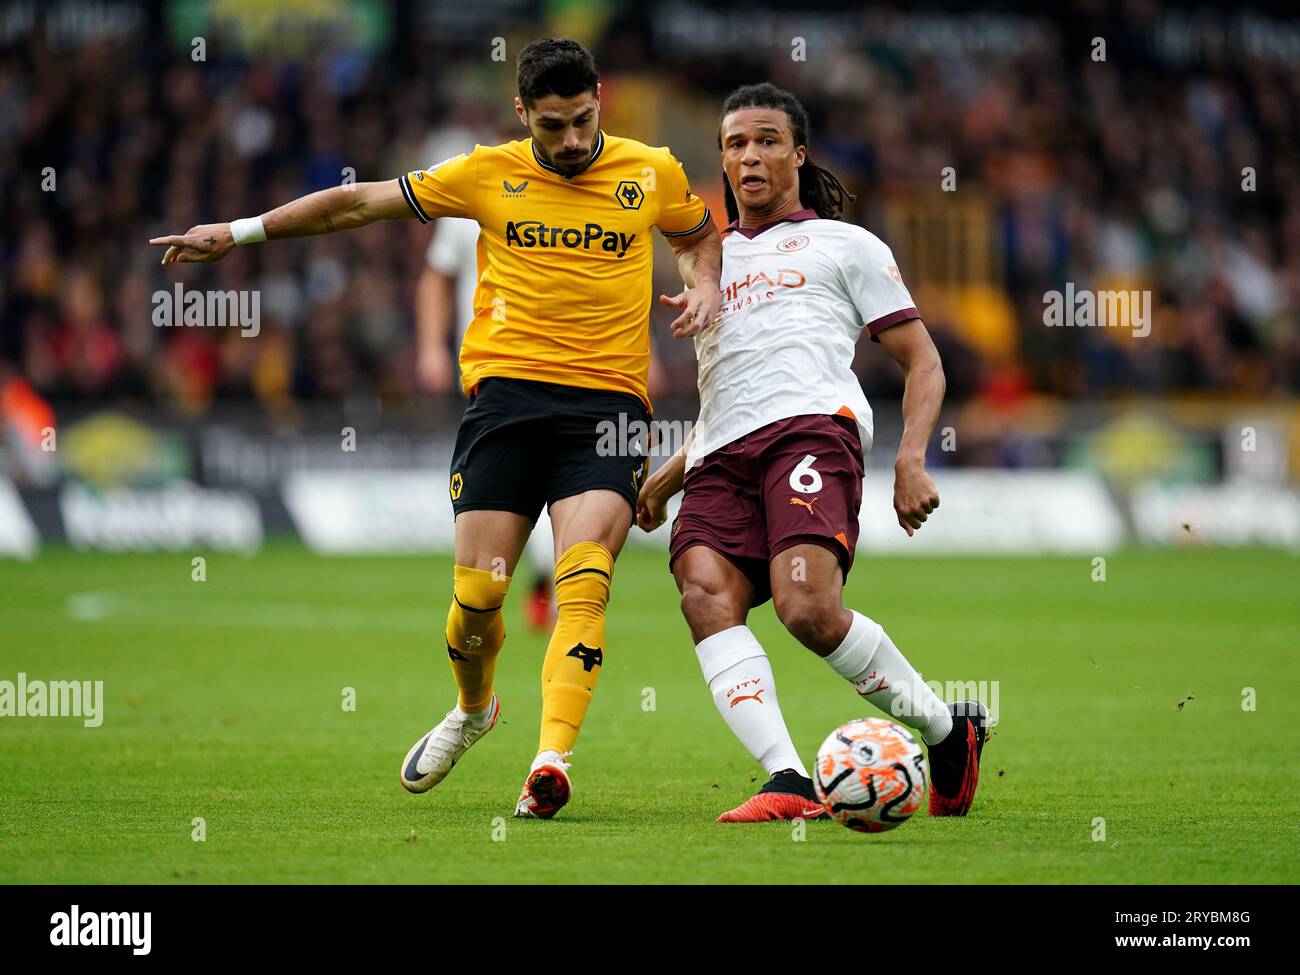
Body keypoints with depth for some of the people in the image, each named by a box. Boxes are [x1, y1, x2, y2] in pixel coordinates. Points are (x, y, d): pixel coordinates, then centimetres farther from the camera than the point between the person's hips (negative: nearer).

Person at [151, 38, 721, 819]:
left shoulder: (653, 174, 9)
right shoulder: (489, 174, 7)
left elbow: (701, 236, 30)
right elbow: (359, 204, 15)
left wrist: (706, 287, 7)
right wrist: (241, 232, 16)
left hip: (608, 404, -1)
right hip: (506, 394, 1)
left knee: (584, 577, -21)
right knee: (478, 590, -5)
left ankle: (551, 761, -30)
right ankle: (473, 710, 28)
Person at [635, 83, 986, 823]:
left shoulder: (844, 245, 19)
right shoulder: (710, 262, 34)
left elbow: (922, 361, 13)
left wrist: (911, 458, -4)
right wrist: (664, 481, 28)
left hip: (813, 425, -5)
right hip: (721, 457, 5)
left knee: (808, 609, -29)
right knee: (706, 596, -27)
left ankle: (951, 732, -8)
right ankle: (790, 782, -37)